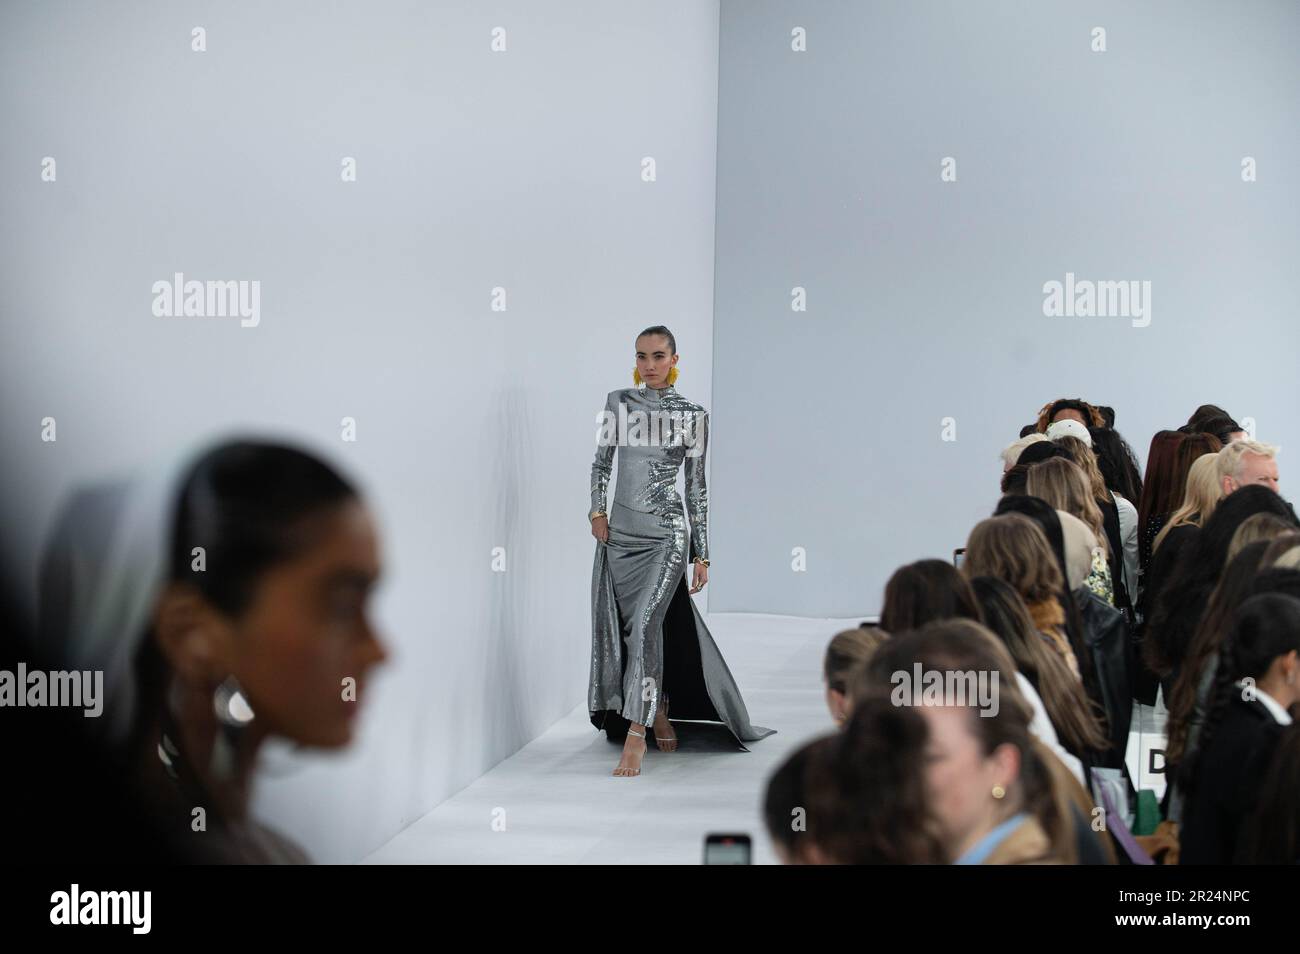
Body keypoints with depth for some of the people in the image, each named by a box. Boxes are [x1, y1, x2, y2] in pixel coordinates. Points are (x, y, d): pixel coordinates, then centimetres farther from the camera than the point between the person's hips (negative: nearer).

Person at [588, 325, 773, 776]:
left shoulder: (692, 415, -1)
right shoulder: (618, 402, 6)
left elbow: (696, 486, 2)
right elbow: (601, 461, 14)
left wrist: (701, 554, 2)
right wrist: (597, 511, -1)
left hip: (666, 535, -4)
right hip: (619, 531, 4)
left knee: (644, 624, -17)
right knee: (622, 629, 7)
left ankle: (636, 734, -15)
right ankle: (658, 714, 27)